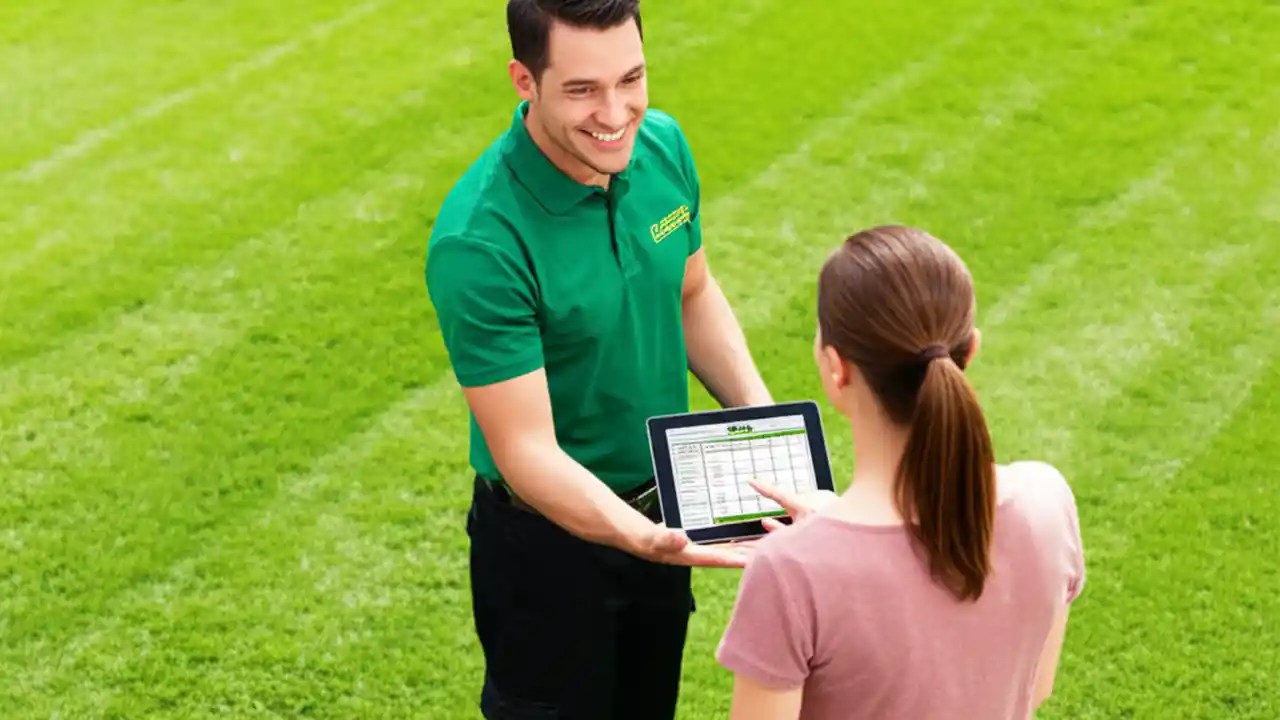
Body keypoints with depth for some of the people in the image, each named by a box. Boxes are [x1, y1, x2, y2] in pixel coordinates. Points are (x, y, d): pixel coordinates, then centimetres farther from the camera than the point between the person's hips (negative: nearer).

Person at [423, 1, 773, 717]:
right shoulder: (478, 243, -30)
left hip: (663, 513, 6)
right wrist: (643, 536, -44)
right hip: (550, 535, -6)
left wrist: (760, 415, -7)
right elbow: (526, 451, -28)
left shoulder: (663, 146, -10)